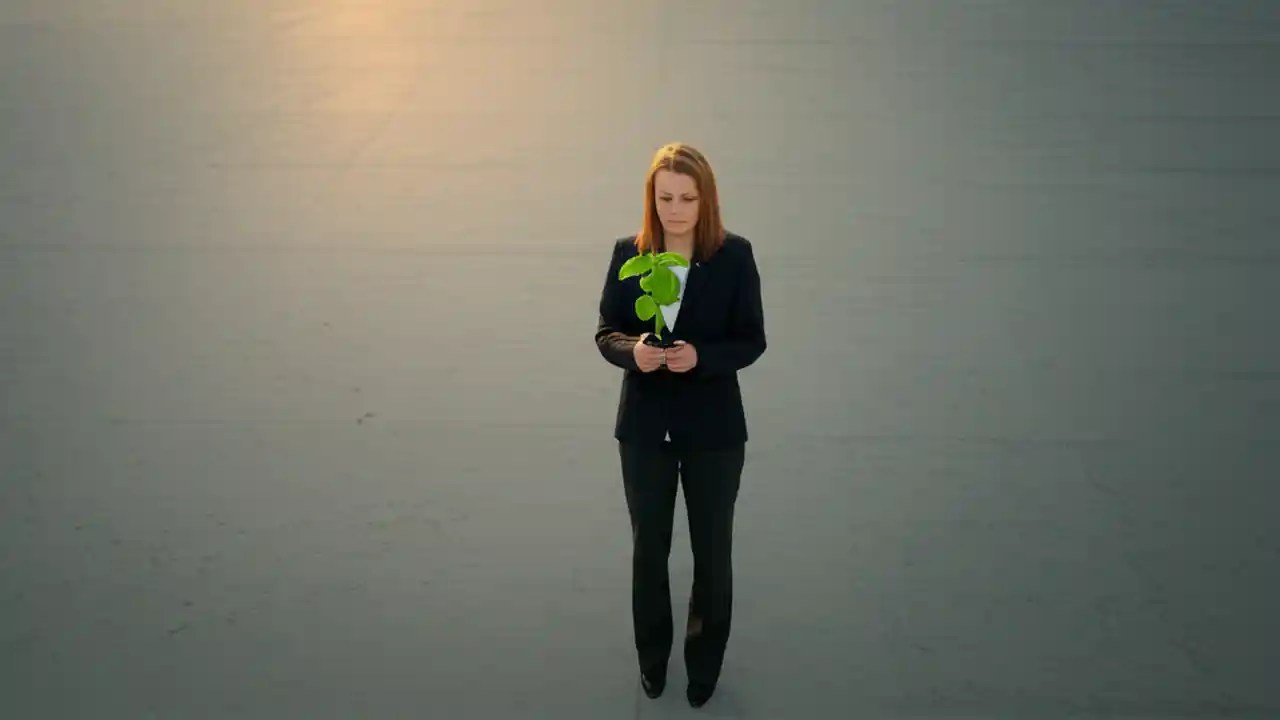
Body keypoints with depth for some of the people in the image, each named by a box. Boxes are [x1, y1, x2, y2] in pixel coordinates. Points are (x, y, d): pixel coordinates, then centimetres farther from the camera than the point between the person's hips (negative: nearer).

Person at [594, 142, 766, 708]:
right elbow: (605, 332, -1)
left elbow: (752, 340, -8)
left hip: (713, 430, -1)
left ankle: (705, 663, 35)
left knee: (712, 551, 13)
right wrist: (632, 352, -23)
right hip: (644, 428, 2)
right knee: (648, 548, 17)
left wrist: (701, 356, -26)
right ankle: (652, 656, 39)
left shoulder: (734, 254, -11)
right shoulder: (628, 252, -6)